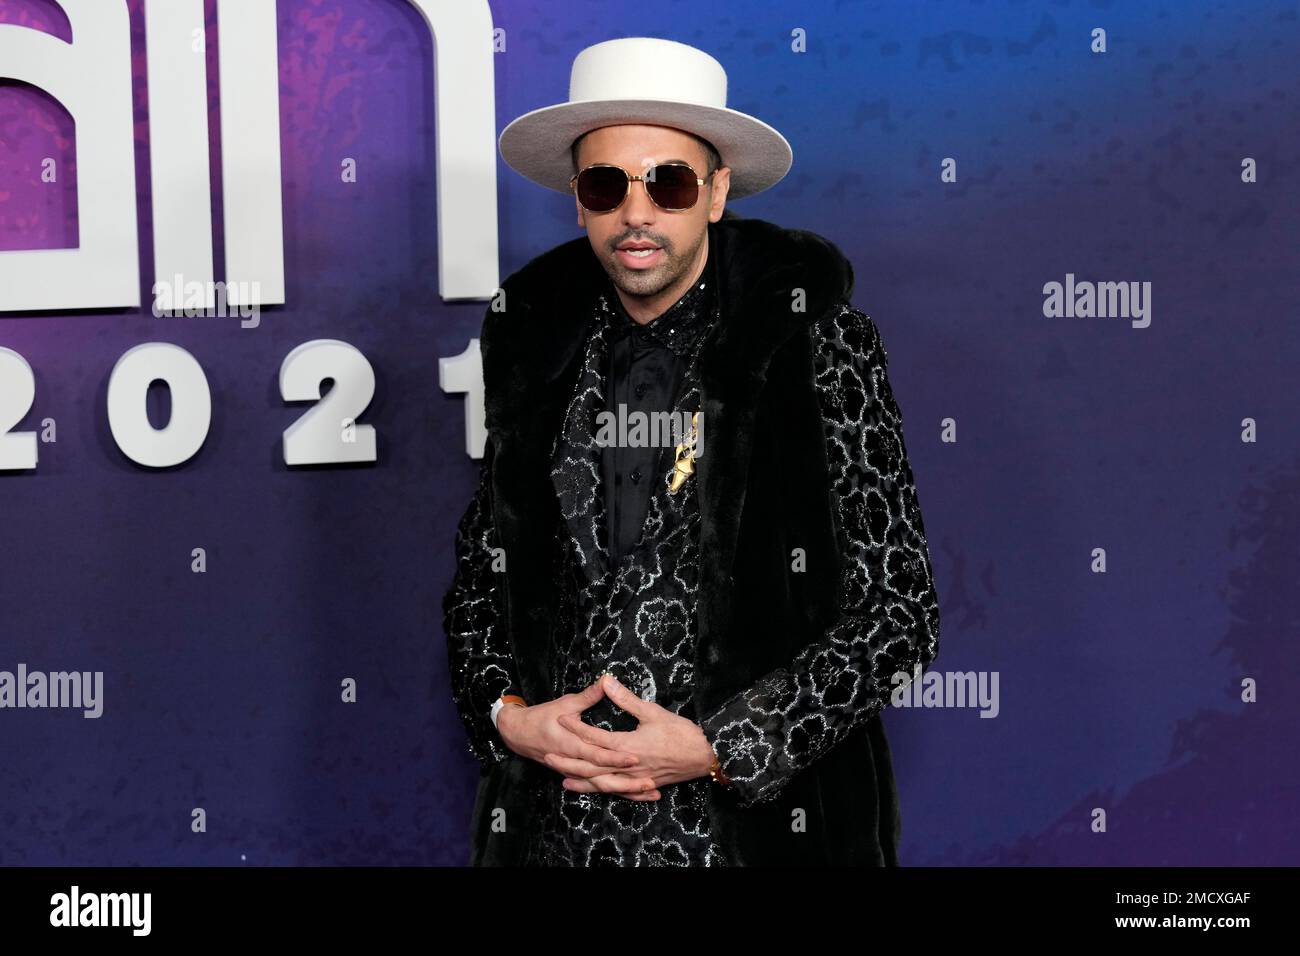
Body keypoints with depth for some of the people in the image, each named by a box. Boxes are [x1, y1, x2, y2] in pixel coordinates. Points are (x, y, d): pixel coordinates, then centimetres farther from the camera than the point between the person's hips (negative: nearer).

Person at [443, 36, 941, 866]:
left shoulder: (818, 340, -10)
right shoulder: (535, 339, 0)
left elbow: (900, 616, -10)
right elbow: (481, 578, 9)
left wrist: (718, 749, -16)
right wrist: (506, 715, -7)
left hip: (755, 819, -3)